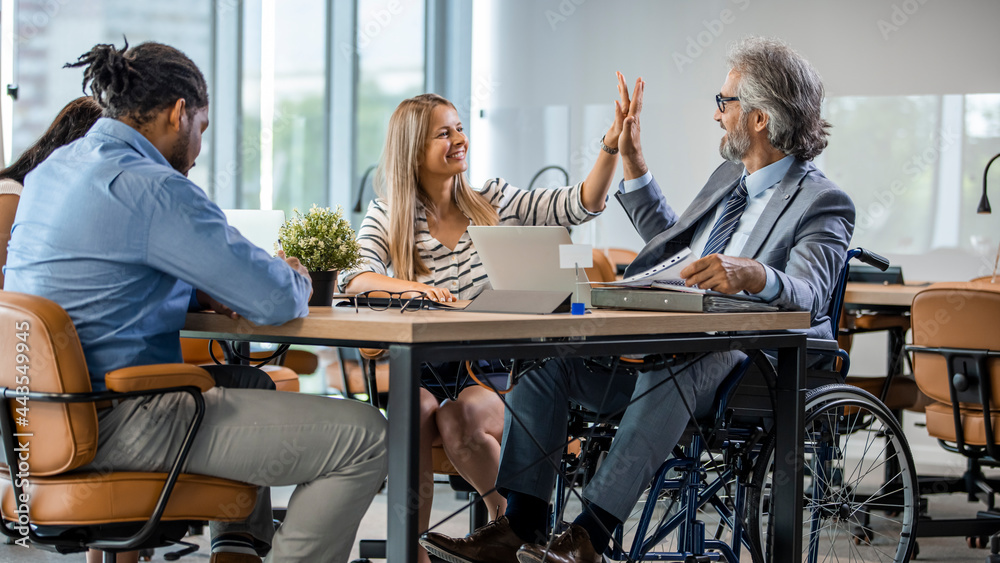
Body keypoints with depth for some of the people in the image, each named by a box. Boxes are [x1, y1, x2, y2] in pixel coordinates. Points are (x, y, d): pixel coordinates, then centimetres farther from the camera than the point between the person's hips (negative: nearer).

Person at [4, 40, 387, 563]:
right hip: (122, 426, -10)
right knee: (364, 436, -9)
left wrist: (197, 293, 11)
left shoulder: (53, 168, 12)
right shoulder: (151, 189, -17)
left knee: (248, 378, 36)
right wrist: (295, 279, 7)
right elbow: (277, 300, -18)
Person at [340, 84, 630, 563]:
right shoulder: (387, 218, 6)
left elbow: (580, 205, 0)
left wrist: (612, 143, -14)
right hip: (420, 372, 0)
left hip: (490, 371, 0)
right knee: (417, 411, -34)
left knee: (459, 419, -31)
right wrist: (408, 287, -32)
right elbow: (353, 279, -11)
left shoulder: (494, 202, 10)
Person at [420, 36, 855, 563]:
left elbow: (808, 296, -25)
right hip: (663, 345, 9)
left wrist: (754, 274, -48)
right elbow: (670, 242, 32)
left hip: (742, 362, -9)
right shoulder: (729, 177, 19)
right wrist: (631, 160, 26)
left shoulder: (823, 204, -8)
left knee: (670, 366, -40)